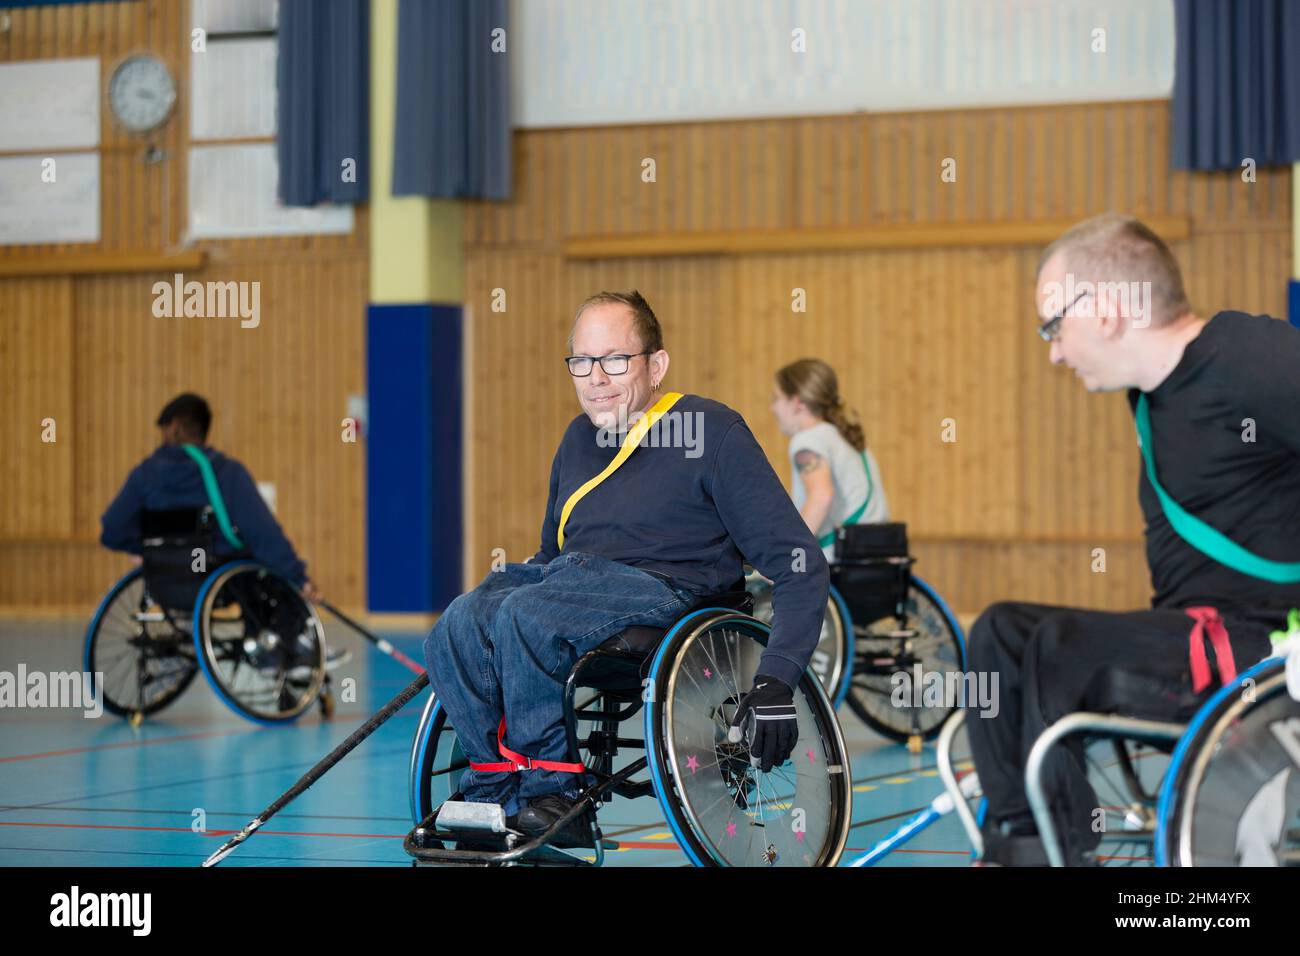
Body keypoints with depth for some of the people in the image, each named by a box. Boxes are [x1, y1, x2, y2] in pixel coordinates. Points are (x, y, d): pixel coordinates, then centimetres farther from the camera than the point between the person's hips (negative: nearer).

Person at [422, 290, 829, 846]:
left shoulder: (712, 431, -2)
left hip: (662, 587, -6)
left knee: (526, 615, -35)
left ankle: (551, 790, -20)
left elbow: (801, 566, -6)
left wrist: (776, 681, -18)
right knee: (460, 625, -26)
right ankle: (492, 792, -19)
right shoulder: (580, 438, 19)